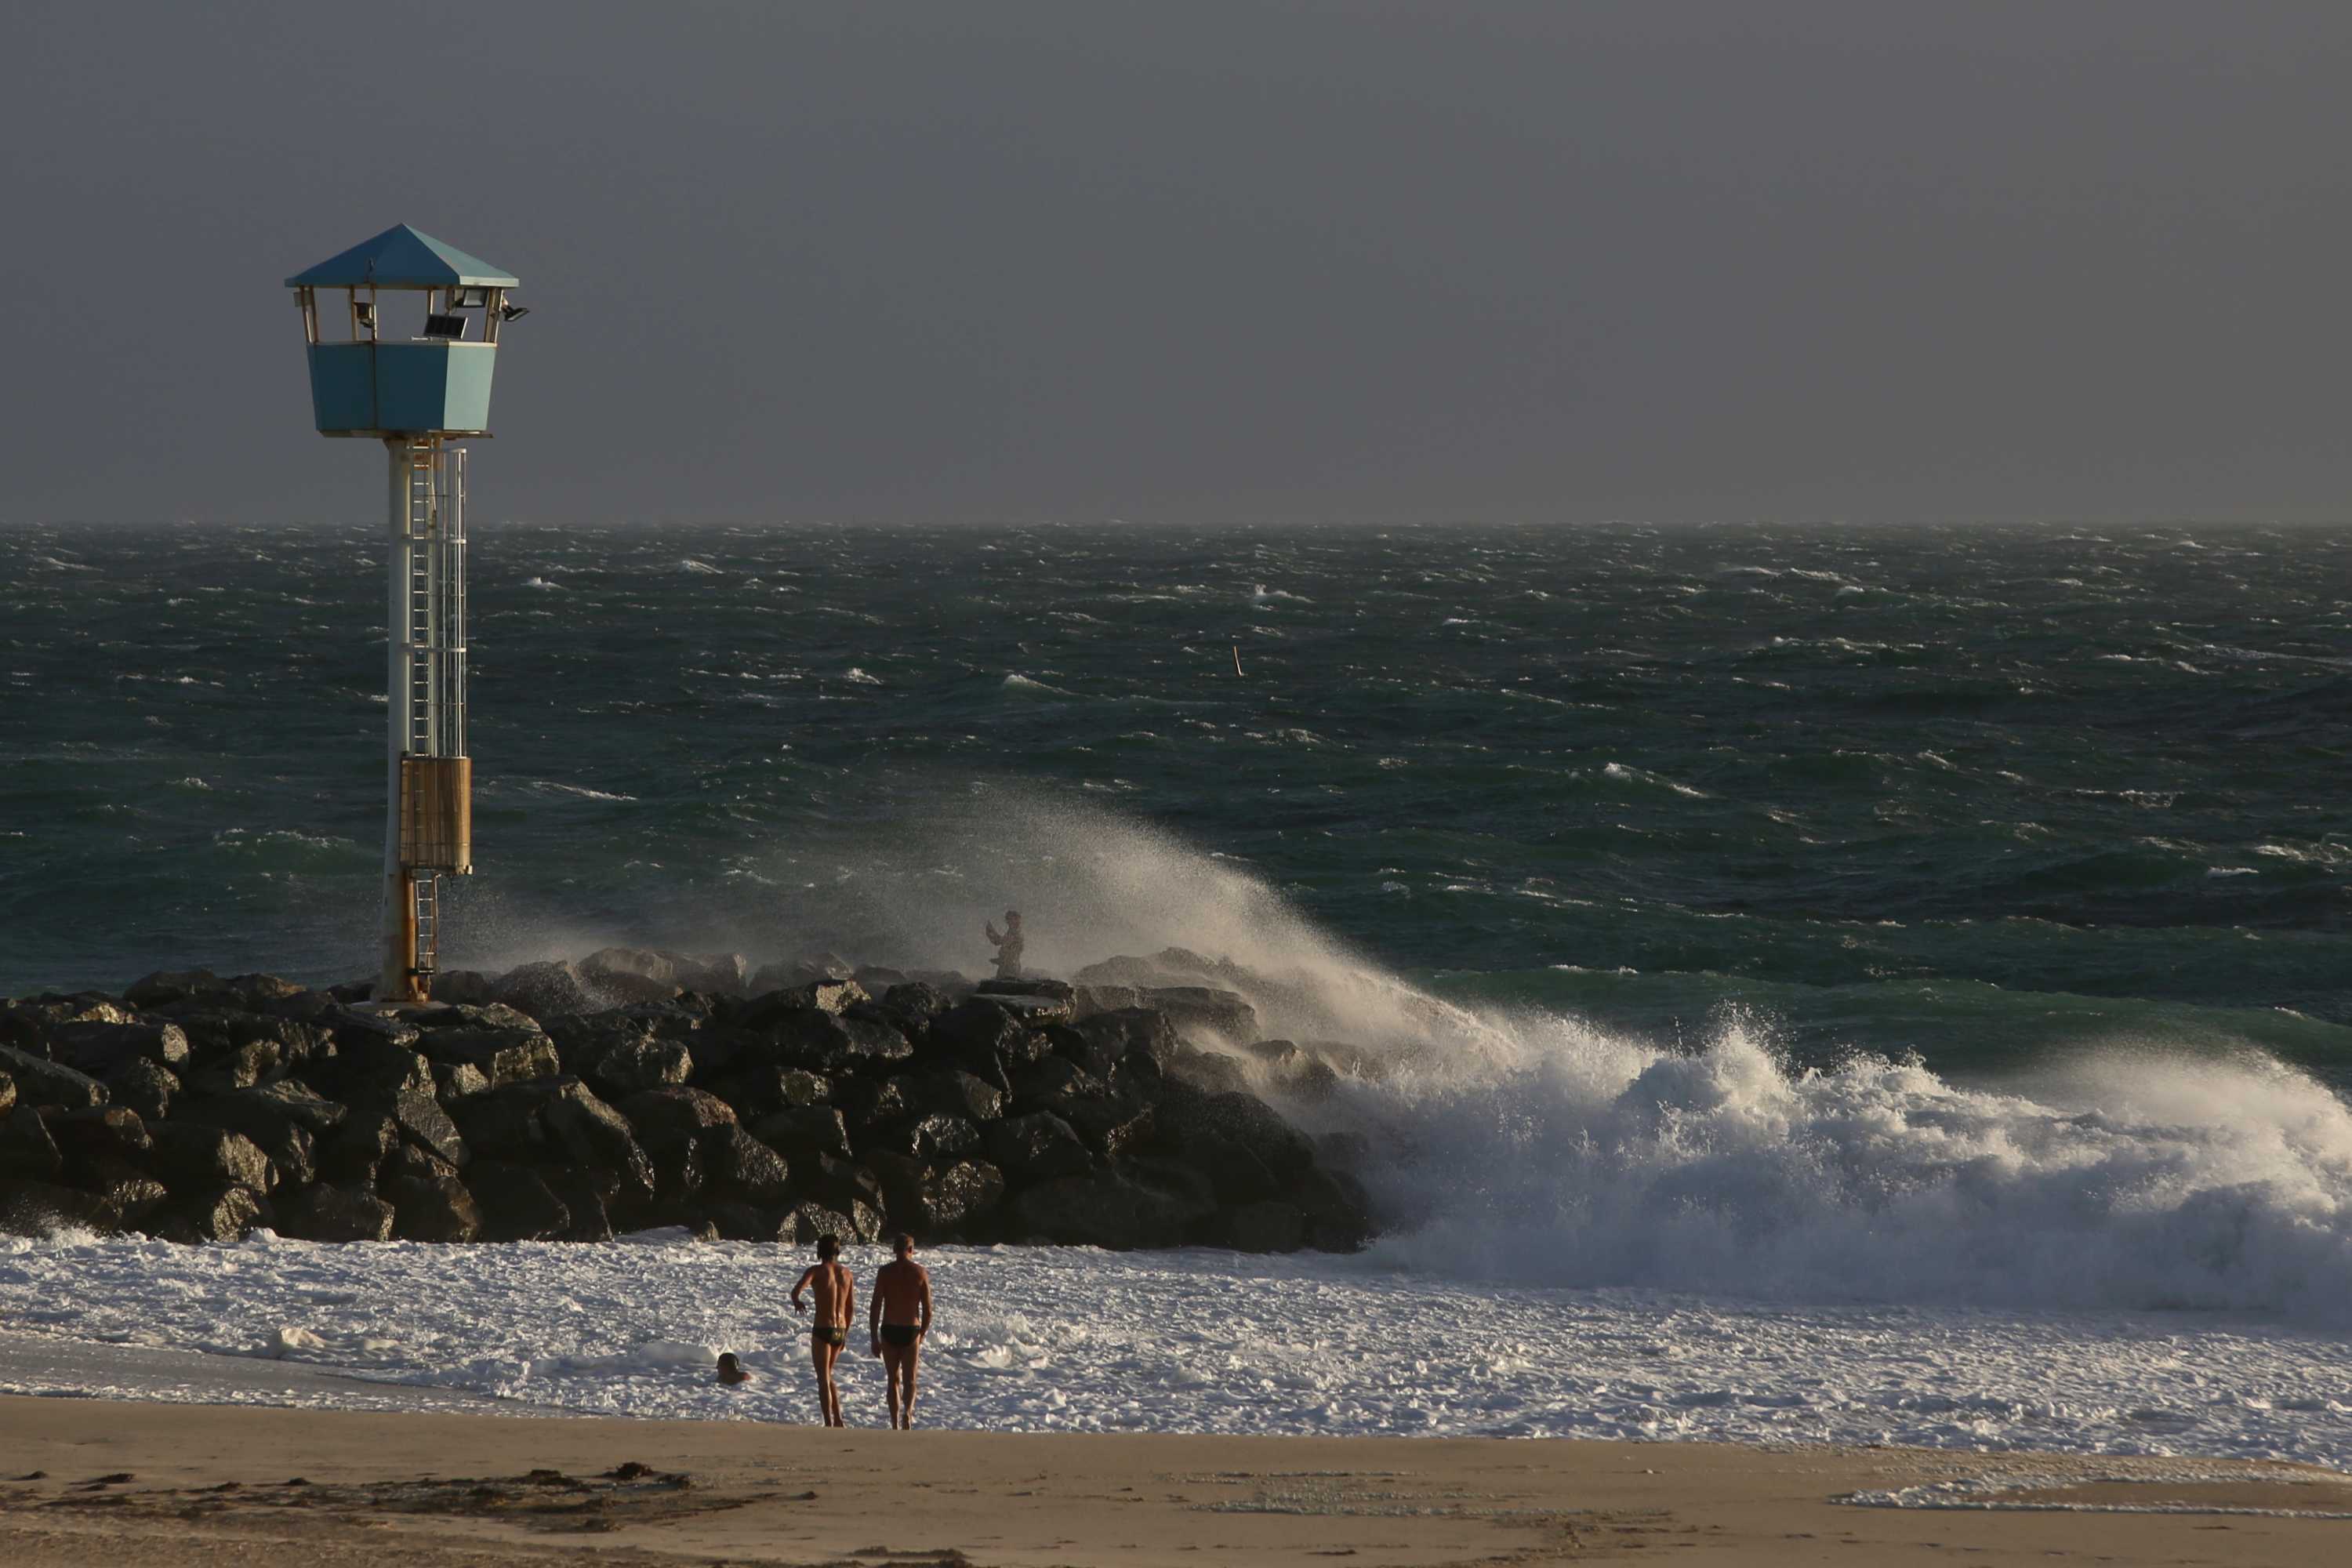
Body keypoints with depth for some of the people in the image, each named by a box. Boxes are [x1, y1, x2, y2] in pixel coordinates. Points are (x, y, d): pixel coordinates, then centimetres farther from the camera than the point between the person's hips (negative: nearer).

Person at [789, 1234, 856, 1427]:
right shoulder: (846, 1273, 7)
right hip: (840, 1331, 5)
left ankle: (829, 1425, -3)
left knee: (823, 1379, 0)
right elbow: (850, 1307, 12)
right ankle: (838, 1420, 18)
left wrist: (796, 1302, -3)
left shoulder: (817, 1270, -8)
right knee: (827, 1376, 22)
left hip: (822, 1330, -5)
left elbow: (797, 1290, -25)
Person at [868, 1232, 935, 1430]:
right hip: (911, 1331, 0)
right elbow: (928, 1310, 0)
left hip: (889, 1331, 0)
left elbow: (875, 1307, -6)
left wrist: (874, 1339, 0)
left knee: (894, 1380, 13)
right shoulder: (921, 1273, -2)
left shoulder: (885, 1272, -3)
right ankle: (907, 1412, -21)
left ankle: (895, 1426, 13)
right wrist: (922, 1335, 14)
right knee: (909, 1380, 7)